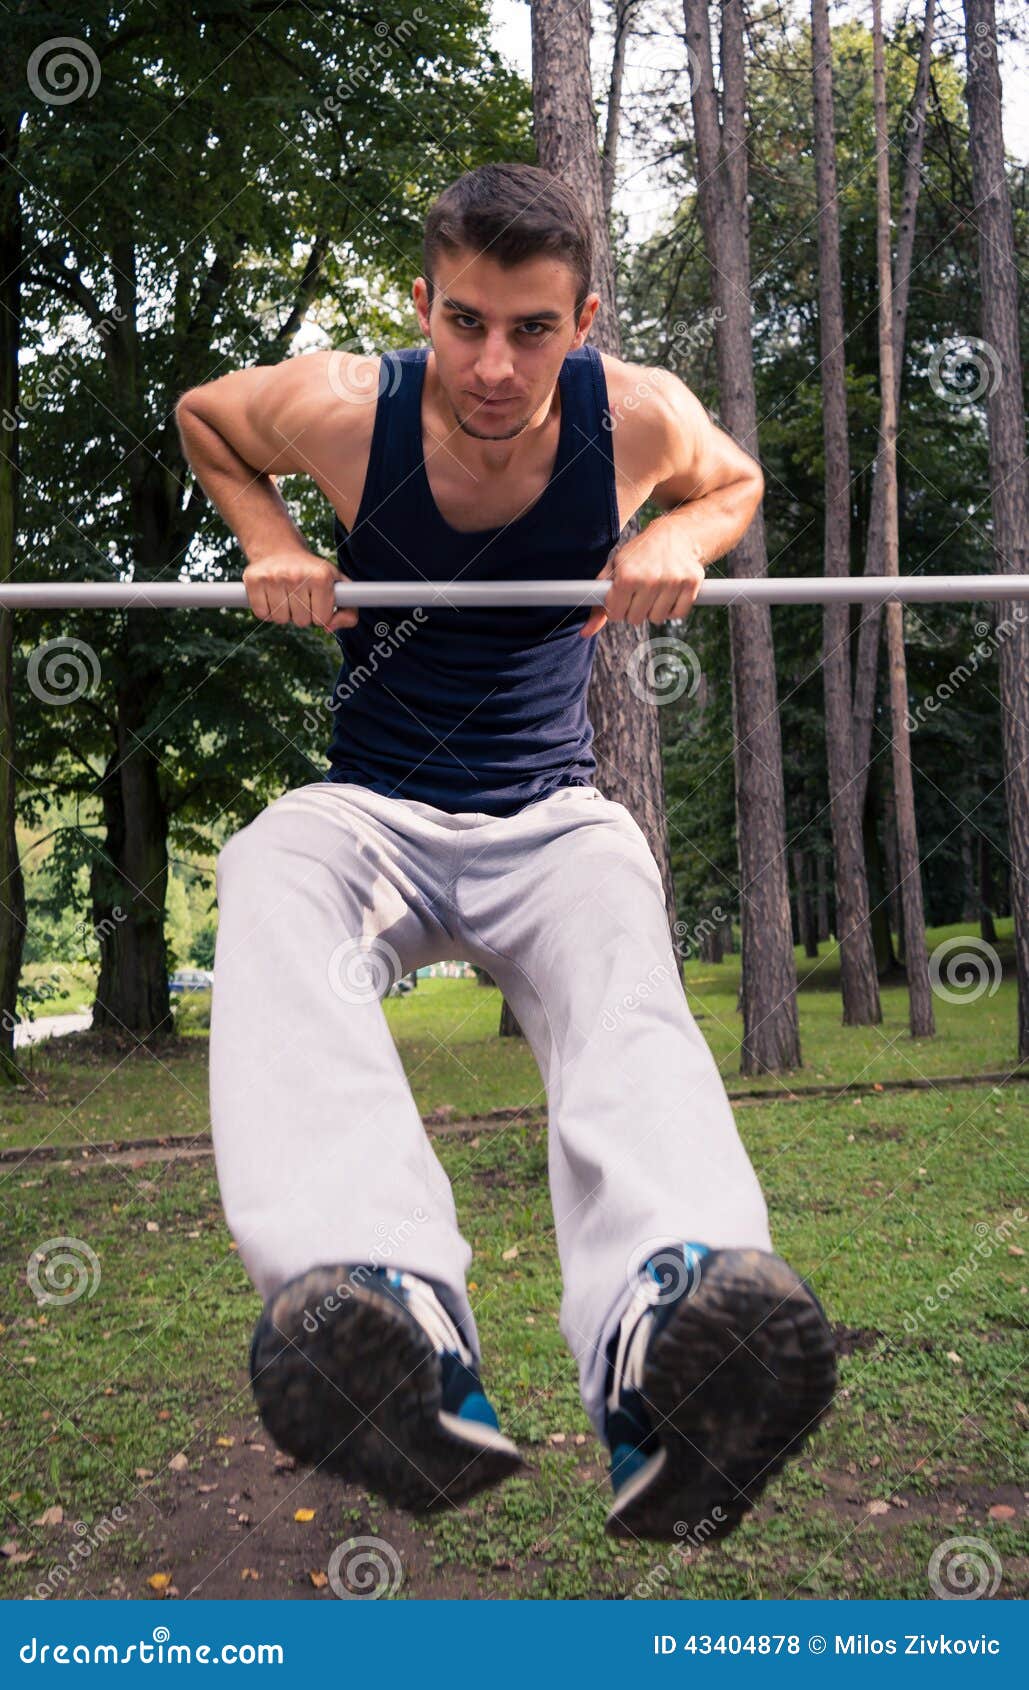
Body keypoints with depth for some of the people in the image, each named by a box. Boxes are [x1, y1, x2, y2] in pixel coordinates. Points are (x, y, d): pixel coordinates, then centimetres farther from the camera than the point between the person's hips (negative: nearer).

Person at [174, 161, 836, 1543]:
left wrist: (679, 540, -5)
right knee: (270, 897, -39)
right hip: (372, 806, 0)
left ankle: (670, 1322, -64)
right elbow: (203, 414, 16)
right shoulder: (341, 409, -7)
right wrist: (271, 542, -3)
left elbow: (734, 479, 18)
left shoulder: (641, 418, -6)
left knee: (626, 986, -37)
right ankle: (385, 1303, -62)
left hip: (551, 816, 1)